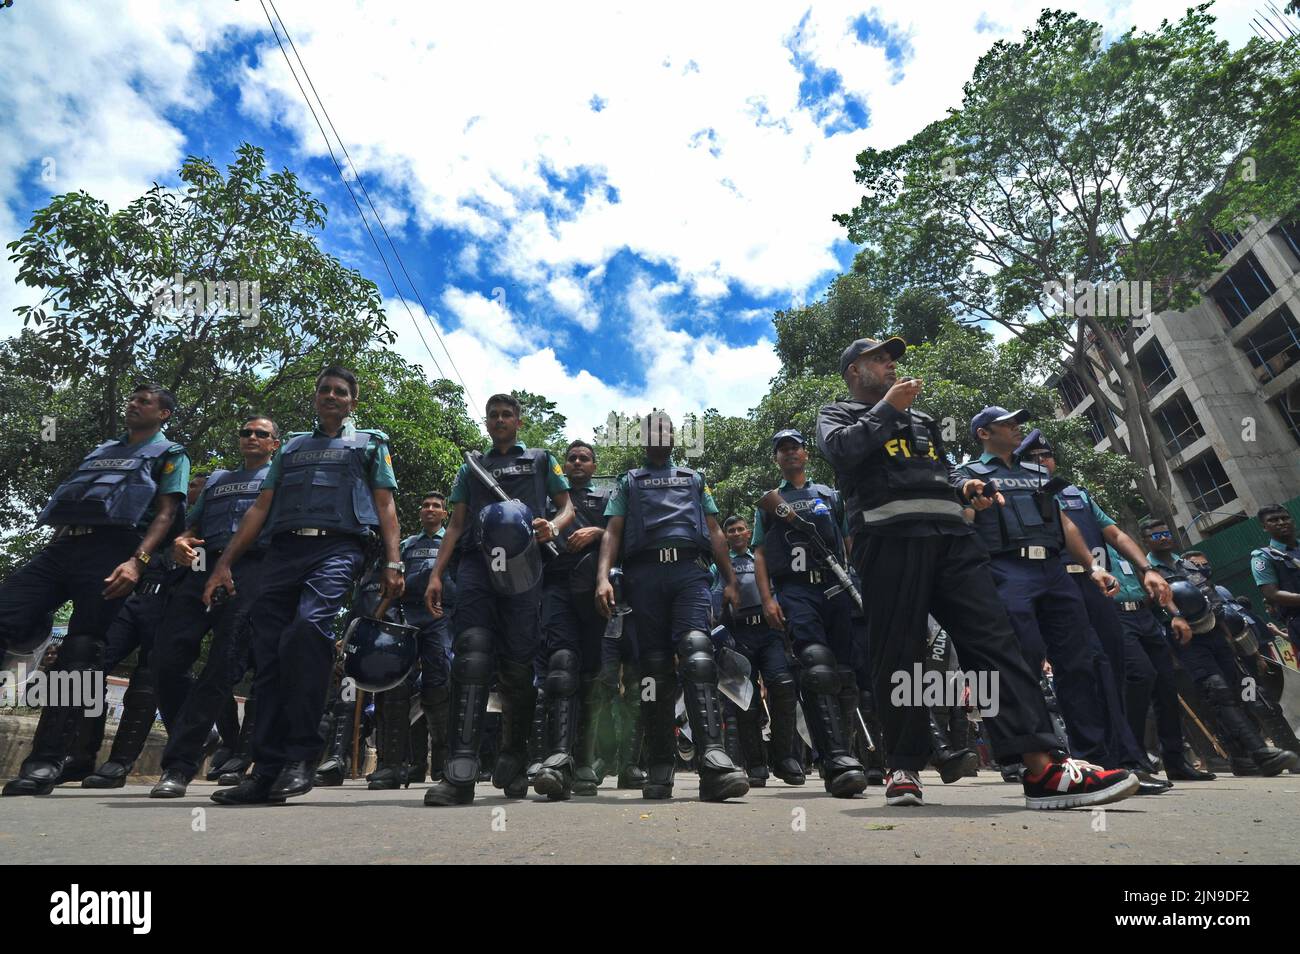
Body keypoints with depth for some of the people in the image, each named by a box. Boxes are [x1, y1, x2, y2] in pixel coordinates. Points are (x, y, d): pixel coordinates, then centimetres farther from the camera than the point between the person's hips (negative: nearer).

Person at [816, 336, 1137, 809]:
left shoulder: (921, 420, 36)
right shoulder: (837, 414, 17)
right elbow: (840, 449, -5)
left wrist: (965, 486, 11)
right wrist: (887, 409, 0)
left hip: (951, 533, 6)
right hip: (890, 534, -5)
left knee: (994, 637, -8)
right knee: (897, 653, -5)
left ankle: (1041, 768, -13)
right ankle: (905, 768, 6)